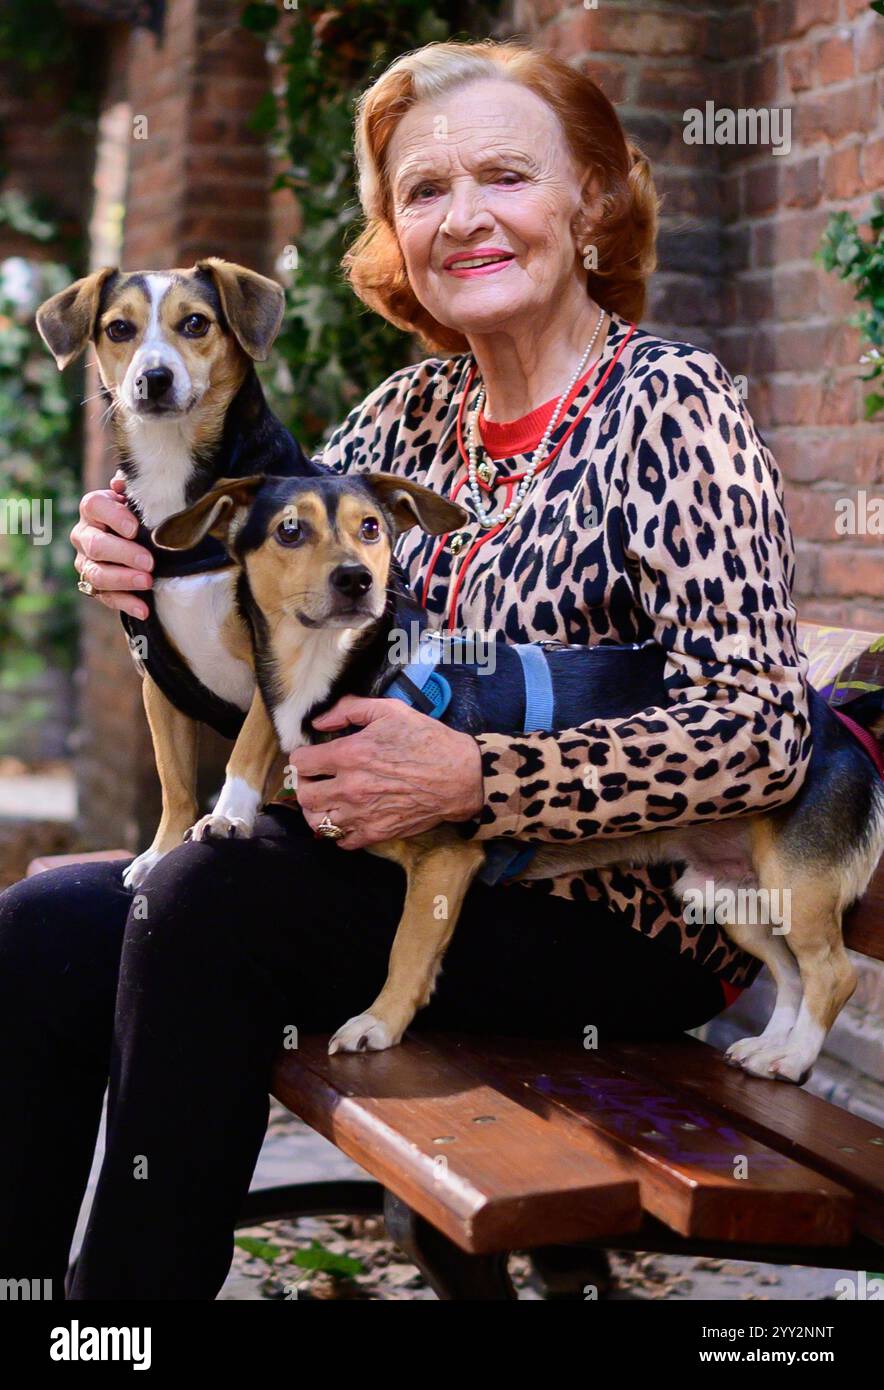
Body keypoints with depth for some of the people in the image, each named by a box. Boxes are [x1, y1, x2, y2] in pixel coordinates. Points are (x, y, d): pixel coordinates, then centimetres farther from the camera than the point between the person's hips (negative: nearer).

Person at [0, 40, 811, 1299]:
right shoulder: (411, 413, 9)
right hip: (420, 872, 7)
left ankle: (135, 1279, -12)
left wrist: (472, 780, -26)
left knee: (209, 903, -26)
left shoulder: (669, 404, -11)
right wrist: (146, 569, -9)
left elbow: (761, 738, -20)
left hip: (625, 919, -6)